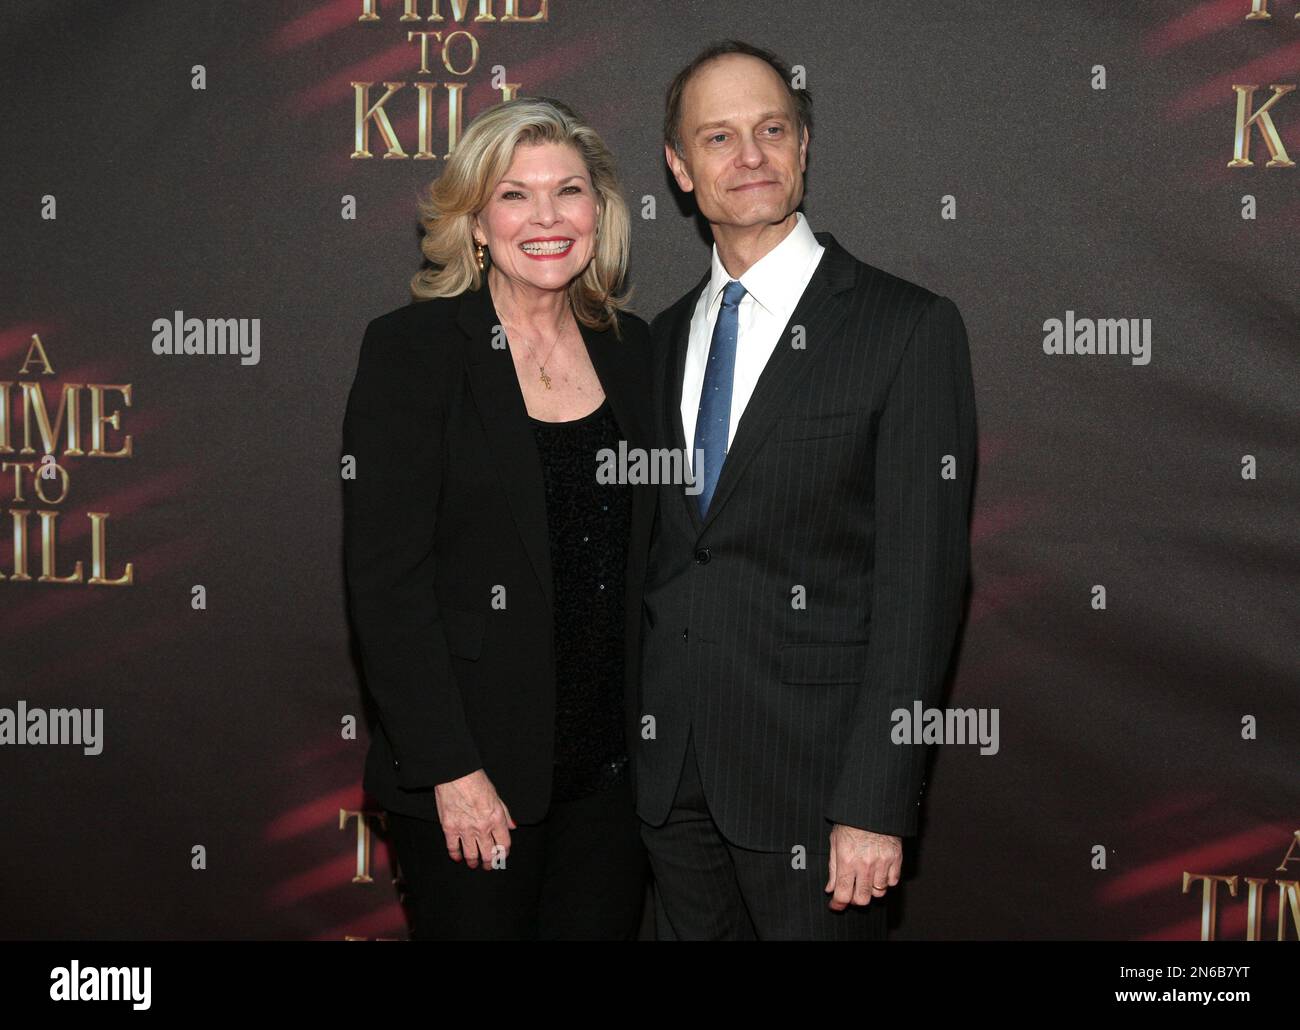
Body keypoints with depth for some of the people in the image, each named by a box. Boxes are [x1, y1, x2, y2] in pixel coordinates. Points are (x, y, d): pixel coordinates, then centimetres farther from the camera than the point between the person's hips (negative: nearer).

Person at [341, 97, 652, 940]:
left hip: (614, 765, 5)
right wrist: (450, 769, -15)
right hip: (475, 775, -4)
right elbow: (385, 577, -11)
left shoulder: (631, 348, 7)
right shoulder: (413, 349, -8)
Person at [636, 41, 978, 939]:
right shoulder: (666, 338, 10)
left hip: (812, 767, -5)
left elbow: (921, 583, -13)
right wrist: (631, 740, 6)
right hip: (671, 767, 5)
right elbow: (659, 549, 12)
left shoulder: (910, 328, -8)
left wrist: (874, 806, -17)